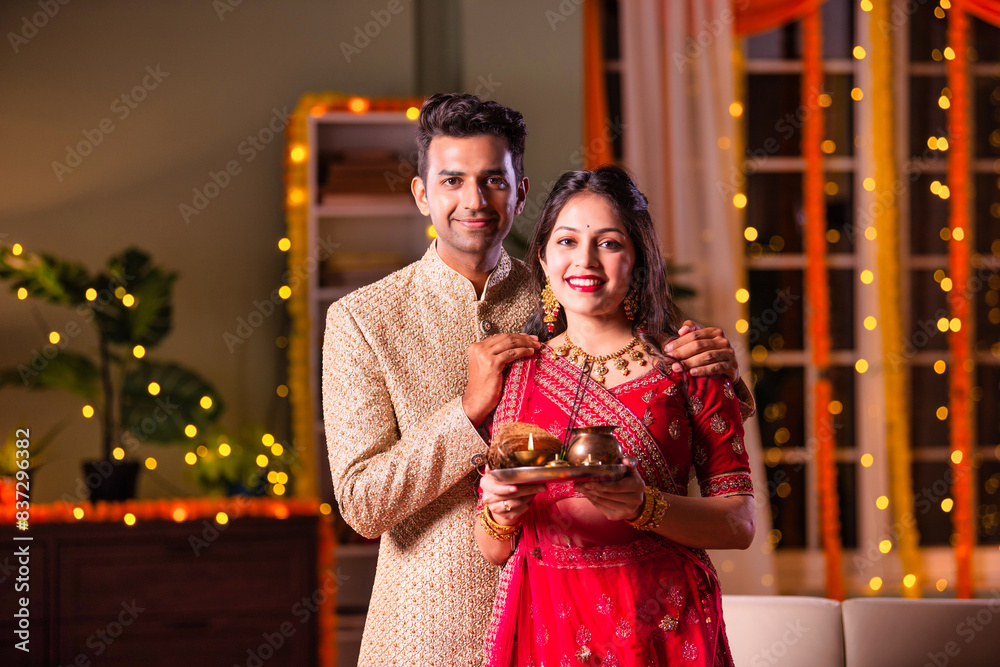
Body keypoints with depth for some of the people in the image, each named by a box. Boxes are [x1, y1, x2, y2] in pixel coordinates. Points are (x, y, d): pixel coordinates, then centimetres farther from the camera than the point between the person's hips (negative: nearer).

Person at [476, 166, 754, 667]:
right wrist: (498, 513, -13)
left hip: (659, 625, -2)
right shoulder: (517, 373, 6)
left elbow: (740, 523, -4)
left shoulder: (685, 365, 0)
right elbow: (494, 550, 10)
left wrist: (643, 506, -20)